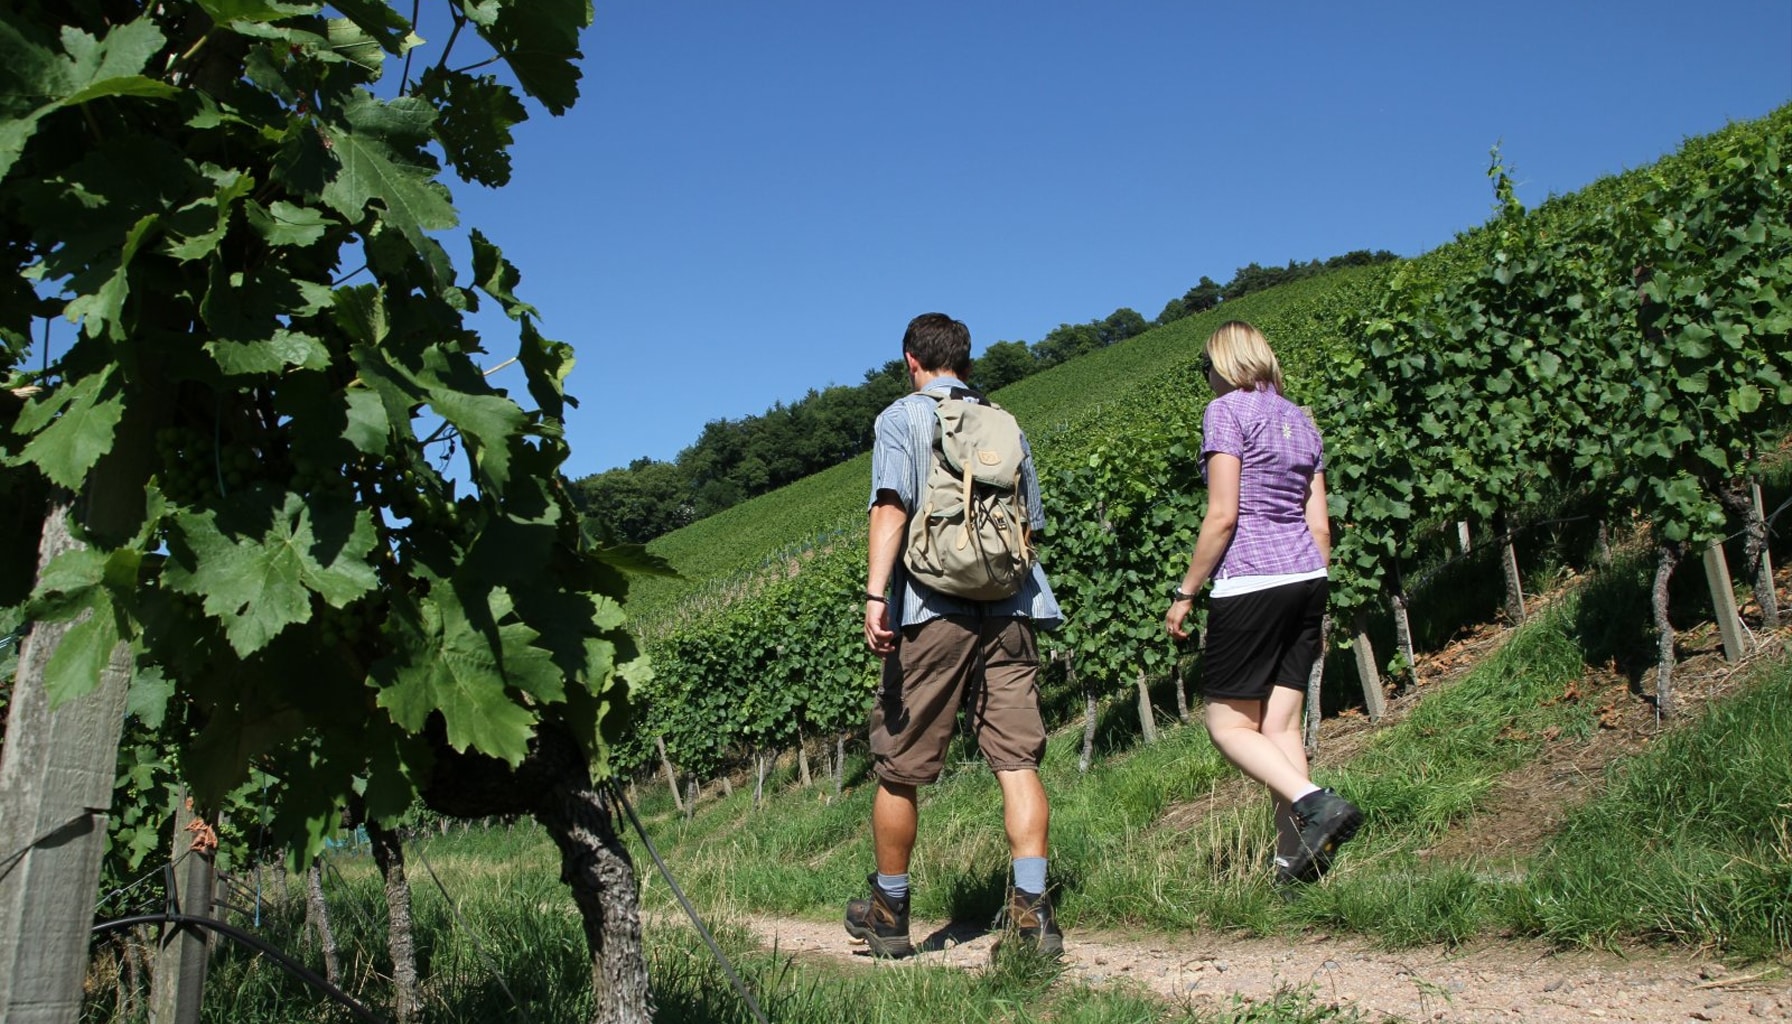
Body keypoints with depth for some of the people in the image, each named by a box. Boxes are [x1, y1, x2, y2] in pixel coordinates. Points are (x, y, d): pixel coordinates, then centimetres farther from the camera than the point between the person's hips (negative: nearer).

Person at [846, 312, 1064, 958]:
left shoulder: (902, 416, 4)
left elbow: (891, 506, -11)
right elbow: (1030, 523, 18)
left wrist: (876, 595, -18)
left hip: (932, 612, -4)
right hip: (1008, 610, 4)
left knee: (899, 770, 8)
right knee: (1018, 761, 1)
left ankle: (888, 914, 20)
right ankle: (1031, 909, -7)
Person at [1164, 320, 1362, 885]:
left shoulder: (1226, 410, -6)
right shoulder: (1301, 420, 16)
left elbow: (1223, 515, -13)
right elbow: (1319, 525, 14)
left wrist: (1185, 592, -6)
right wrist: (1312, 604, 19)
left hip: (1250, 584, -7)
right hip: (1307, 578, 8)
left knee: (1228, 724, 2)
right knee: (1281, 723, 8)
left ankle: (1316, 802, -17)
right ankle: (1292, 858, 4)